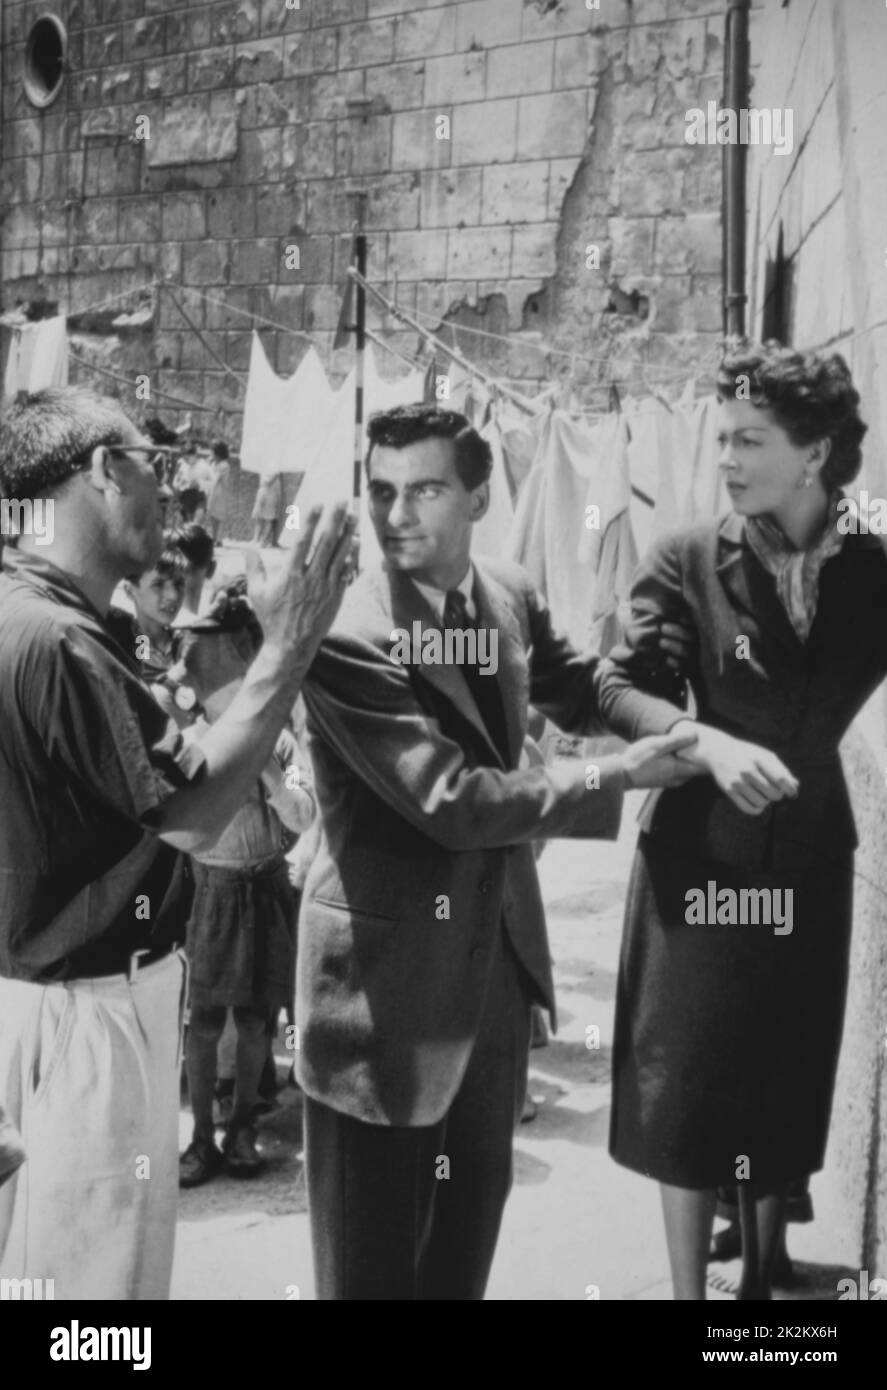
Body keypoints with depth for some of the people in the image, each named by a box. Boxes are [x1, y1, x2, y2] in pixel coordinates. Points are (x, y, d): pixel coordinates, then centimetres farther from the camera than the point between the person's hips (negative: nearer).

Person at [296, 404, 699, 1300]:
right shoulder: (347, 638, -24)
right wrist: (618, 776, -22)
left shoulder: (508, 593, 0)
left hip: (499, 943, 7)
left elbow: (582, 691, 16)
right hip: (390, 962, -7)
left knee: (476, 1196, 23)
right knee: (373, 1242, 8)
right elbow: (451, 800, -27)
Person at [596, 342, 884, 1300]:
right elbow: (614, 690, -12)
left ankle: (762, 1279, 33)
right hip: (701, 853, -2)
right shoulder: (690, 558, -8)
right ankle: (688, 1290, 20)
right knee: (688, 1087, 6)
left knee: (785, 1091, 14)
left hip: (808, 862, 2)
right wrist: (707, 741, -27)